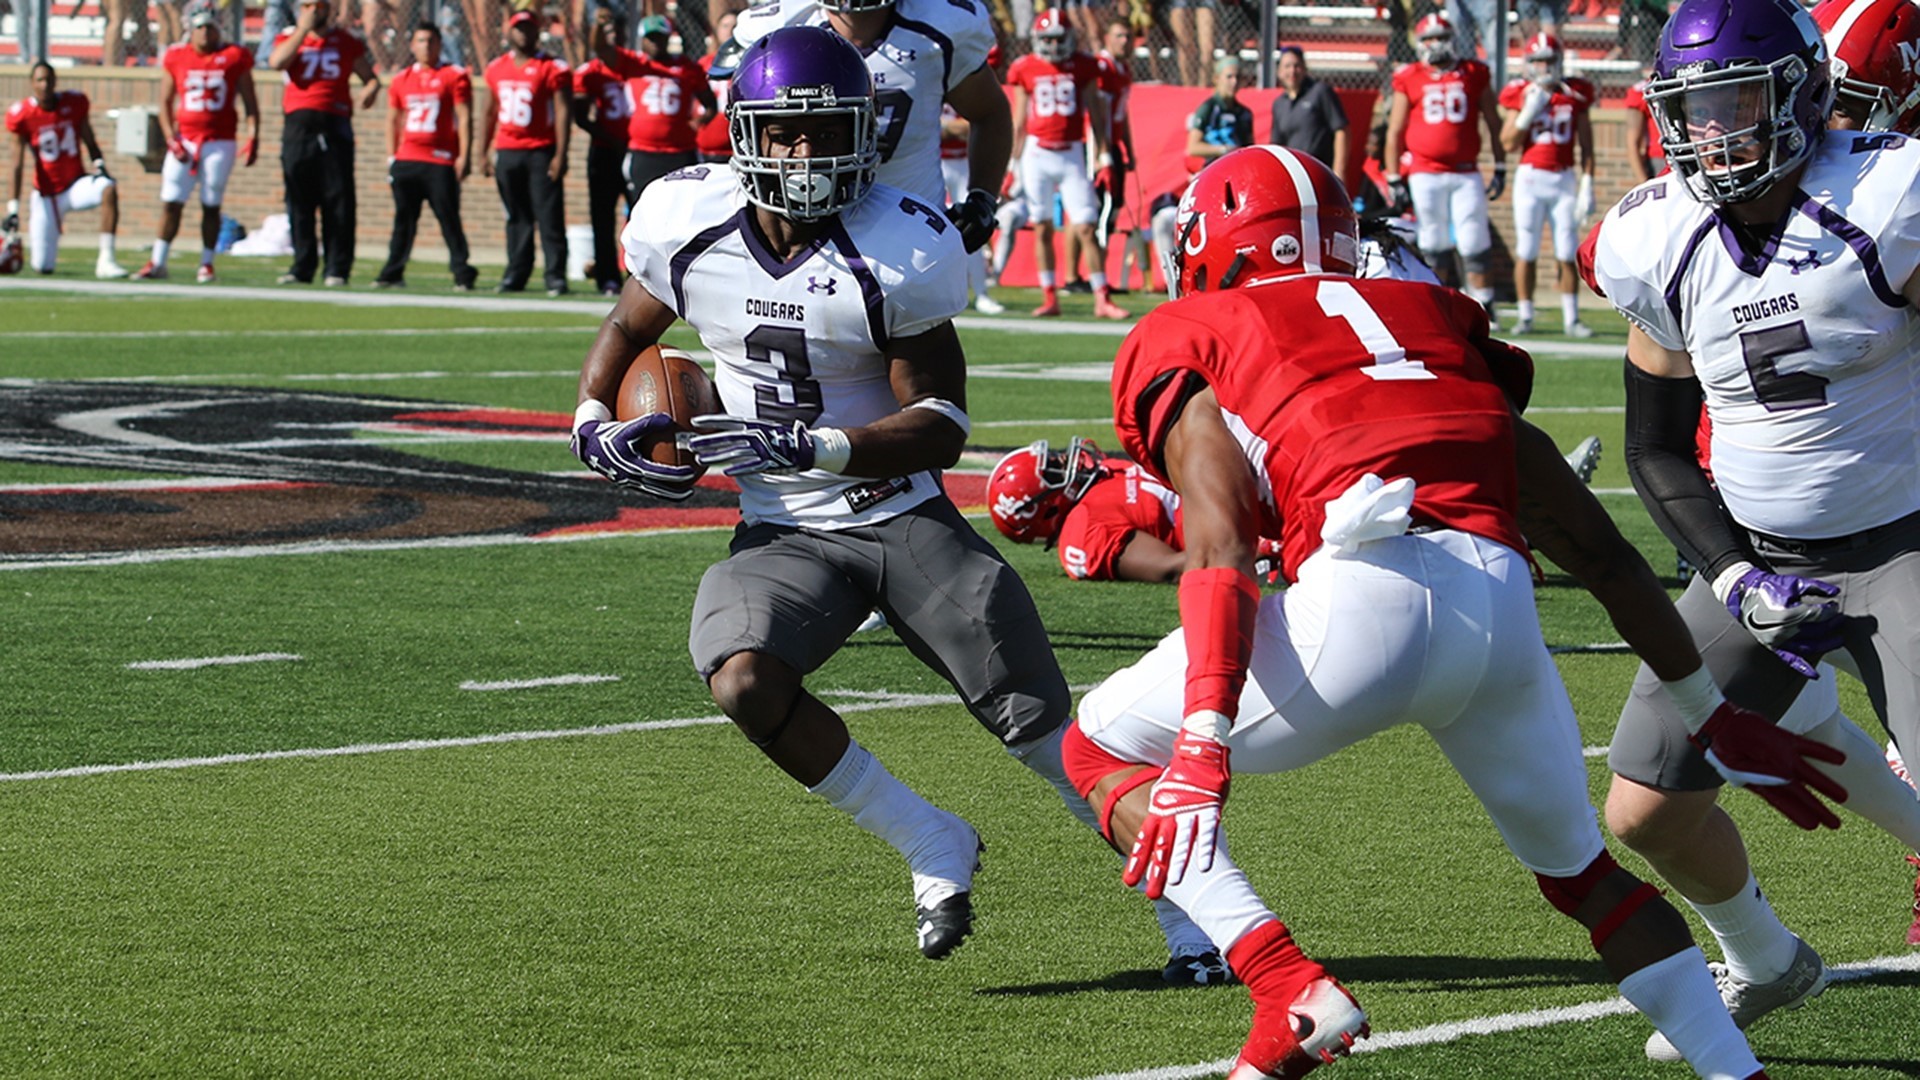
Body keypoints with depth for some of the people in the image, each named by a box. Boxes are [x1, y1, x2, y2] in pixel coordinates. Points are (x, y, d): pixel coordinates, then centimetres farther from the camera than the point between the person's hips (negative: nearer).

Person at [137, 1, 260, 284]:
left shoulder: (234, 58, 1)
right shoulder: (177, 58, 6)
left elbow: (250, 104, 4)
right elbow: (165, 102, 10)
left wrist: (252, 139, -8)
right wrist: (171, 140, -2)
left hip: (220, 142, -2)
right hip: (184, 141, 2)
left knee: (211, 205, 1)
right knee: (171, 203, -1)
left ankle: (206, 264, 10)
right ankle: (157, 262, 4)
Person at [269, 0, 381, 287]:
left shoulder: (347, 41, 11)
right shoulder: (289, 37, 11)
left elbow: (370, 76, 16)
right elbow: (277, 62, -10)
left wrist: (370, 89, -7)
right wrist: (303, 29, -5)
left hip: (334, 126, -1)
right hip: (298, 125, 1)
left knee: (338, 200, -6)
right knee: (299, 201, 3)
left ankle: (338, 268, -4)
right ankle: (302, 266, 9)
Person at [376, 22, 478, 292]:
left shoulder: (454, 76, 0)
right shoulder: (401, 80, 14)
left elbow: (464, 118, -3)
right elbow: (393, 120, 20)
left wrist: (464, 156, -10)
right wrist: (391, 156, 13)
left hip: (441, 162, -4)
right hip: (406, 159, 4)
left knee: (449, 218, -7)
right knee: (403, 219, 6)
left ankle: (462, 274, -6)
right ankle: (393, 273, 10)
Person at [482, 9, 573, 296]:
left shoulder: (553, 68, -4)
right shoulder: (497, 69, 13)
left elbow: (563, 112, -8)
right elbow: (490, 113, 20)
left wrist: (560, 155, -15)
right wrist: (484, 152, 15)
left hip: (541, 152, -5)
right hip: (507, 152, 5)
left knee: (549, 216, -7)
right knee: (517, 218, 8)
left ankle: (556, 276, -6)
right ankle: (516, 274, 12)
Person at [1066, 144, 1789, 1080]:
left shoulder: (1187, 342, 18)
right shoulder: (1433, 320, 31)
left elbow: (1219, 543, -2)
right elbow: (1595, 544, 30)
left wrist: (1203, 743, -13)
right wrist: (1716, 712, 37)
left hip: (1366, 602, -5)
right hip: (1505, 608, 5)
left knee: (1103, 751, 17)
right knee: (1579, 869, 30)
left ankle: (1286, 989, 0)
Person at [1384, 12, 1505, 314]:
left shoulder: (1474, 75, 8)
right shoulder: (1410, 80, 6)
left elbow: (1494, 125, 13)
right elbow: (1395, 132, 8)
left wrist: (1500, 169, 10)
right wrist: (1394, 180, 5)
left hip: (1466, 173, 0)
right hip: (1426, 175, 0)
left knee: (1474, 244, -5)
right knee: (1434, 246, 5)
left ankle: (1483, 309, 3)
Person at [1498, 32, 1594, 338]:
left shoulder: (1576, 94, 5)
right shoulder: (1521, 95, 3)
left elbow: (1585, 146, 8)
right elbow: (1509, 144, 0)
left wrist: (1587, 186, 2)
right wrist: (1528, 113, -12)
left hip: (1565, 179, 1)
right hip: (1530, 178, -1)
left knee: (1567, 253, -1)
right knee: (1526, 252, 0)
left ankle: (1571, 318, 5)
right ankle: (1524, 316, 7)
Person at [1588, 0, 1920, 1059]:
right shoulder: (1661, 247, -4)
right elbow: (1657, 451, 6)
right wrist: (1734, 577, -7)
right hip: (1759, 559, 5)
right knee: (1646, 809, 5)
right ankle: (1763, 965, 33)